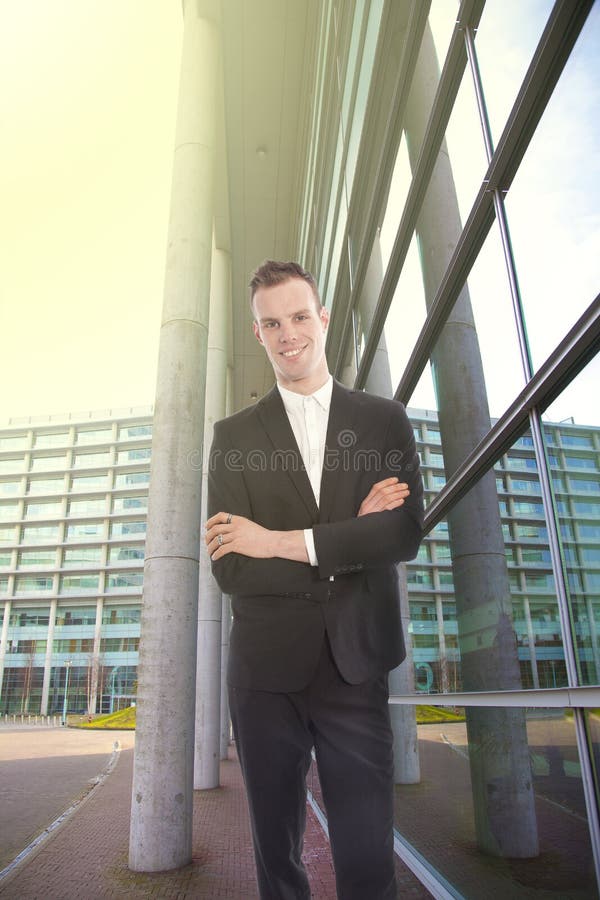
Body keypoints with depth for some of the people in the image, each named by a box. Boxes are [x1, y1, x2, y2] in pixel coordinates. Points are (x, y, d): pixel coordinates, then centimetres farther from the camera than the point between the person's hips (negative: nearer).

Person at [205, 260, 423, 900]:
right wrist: (350, 536, -13)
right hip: (267, 668, 1)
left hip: (357, 666, 0)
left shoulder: (386, 422, 4)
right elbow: (229, 568, -6)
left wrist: (284, 542, -14)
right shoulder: (234, 436, 3)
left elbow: (405, 533, -9)